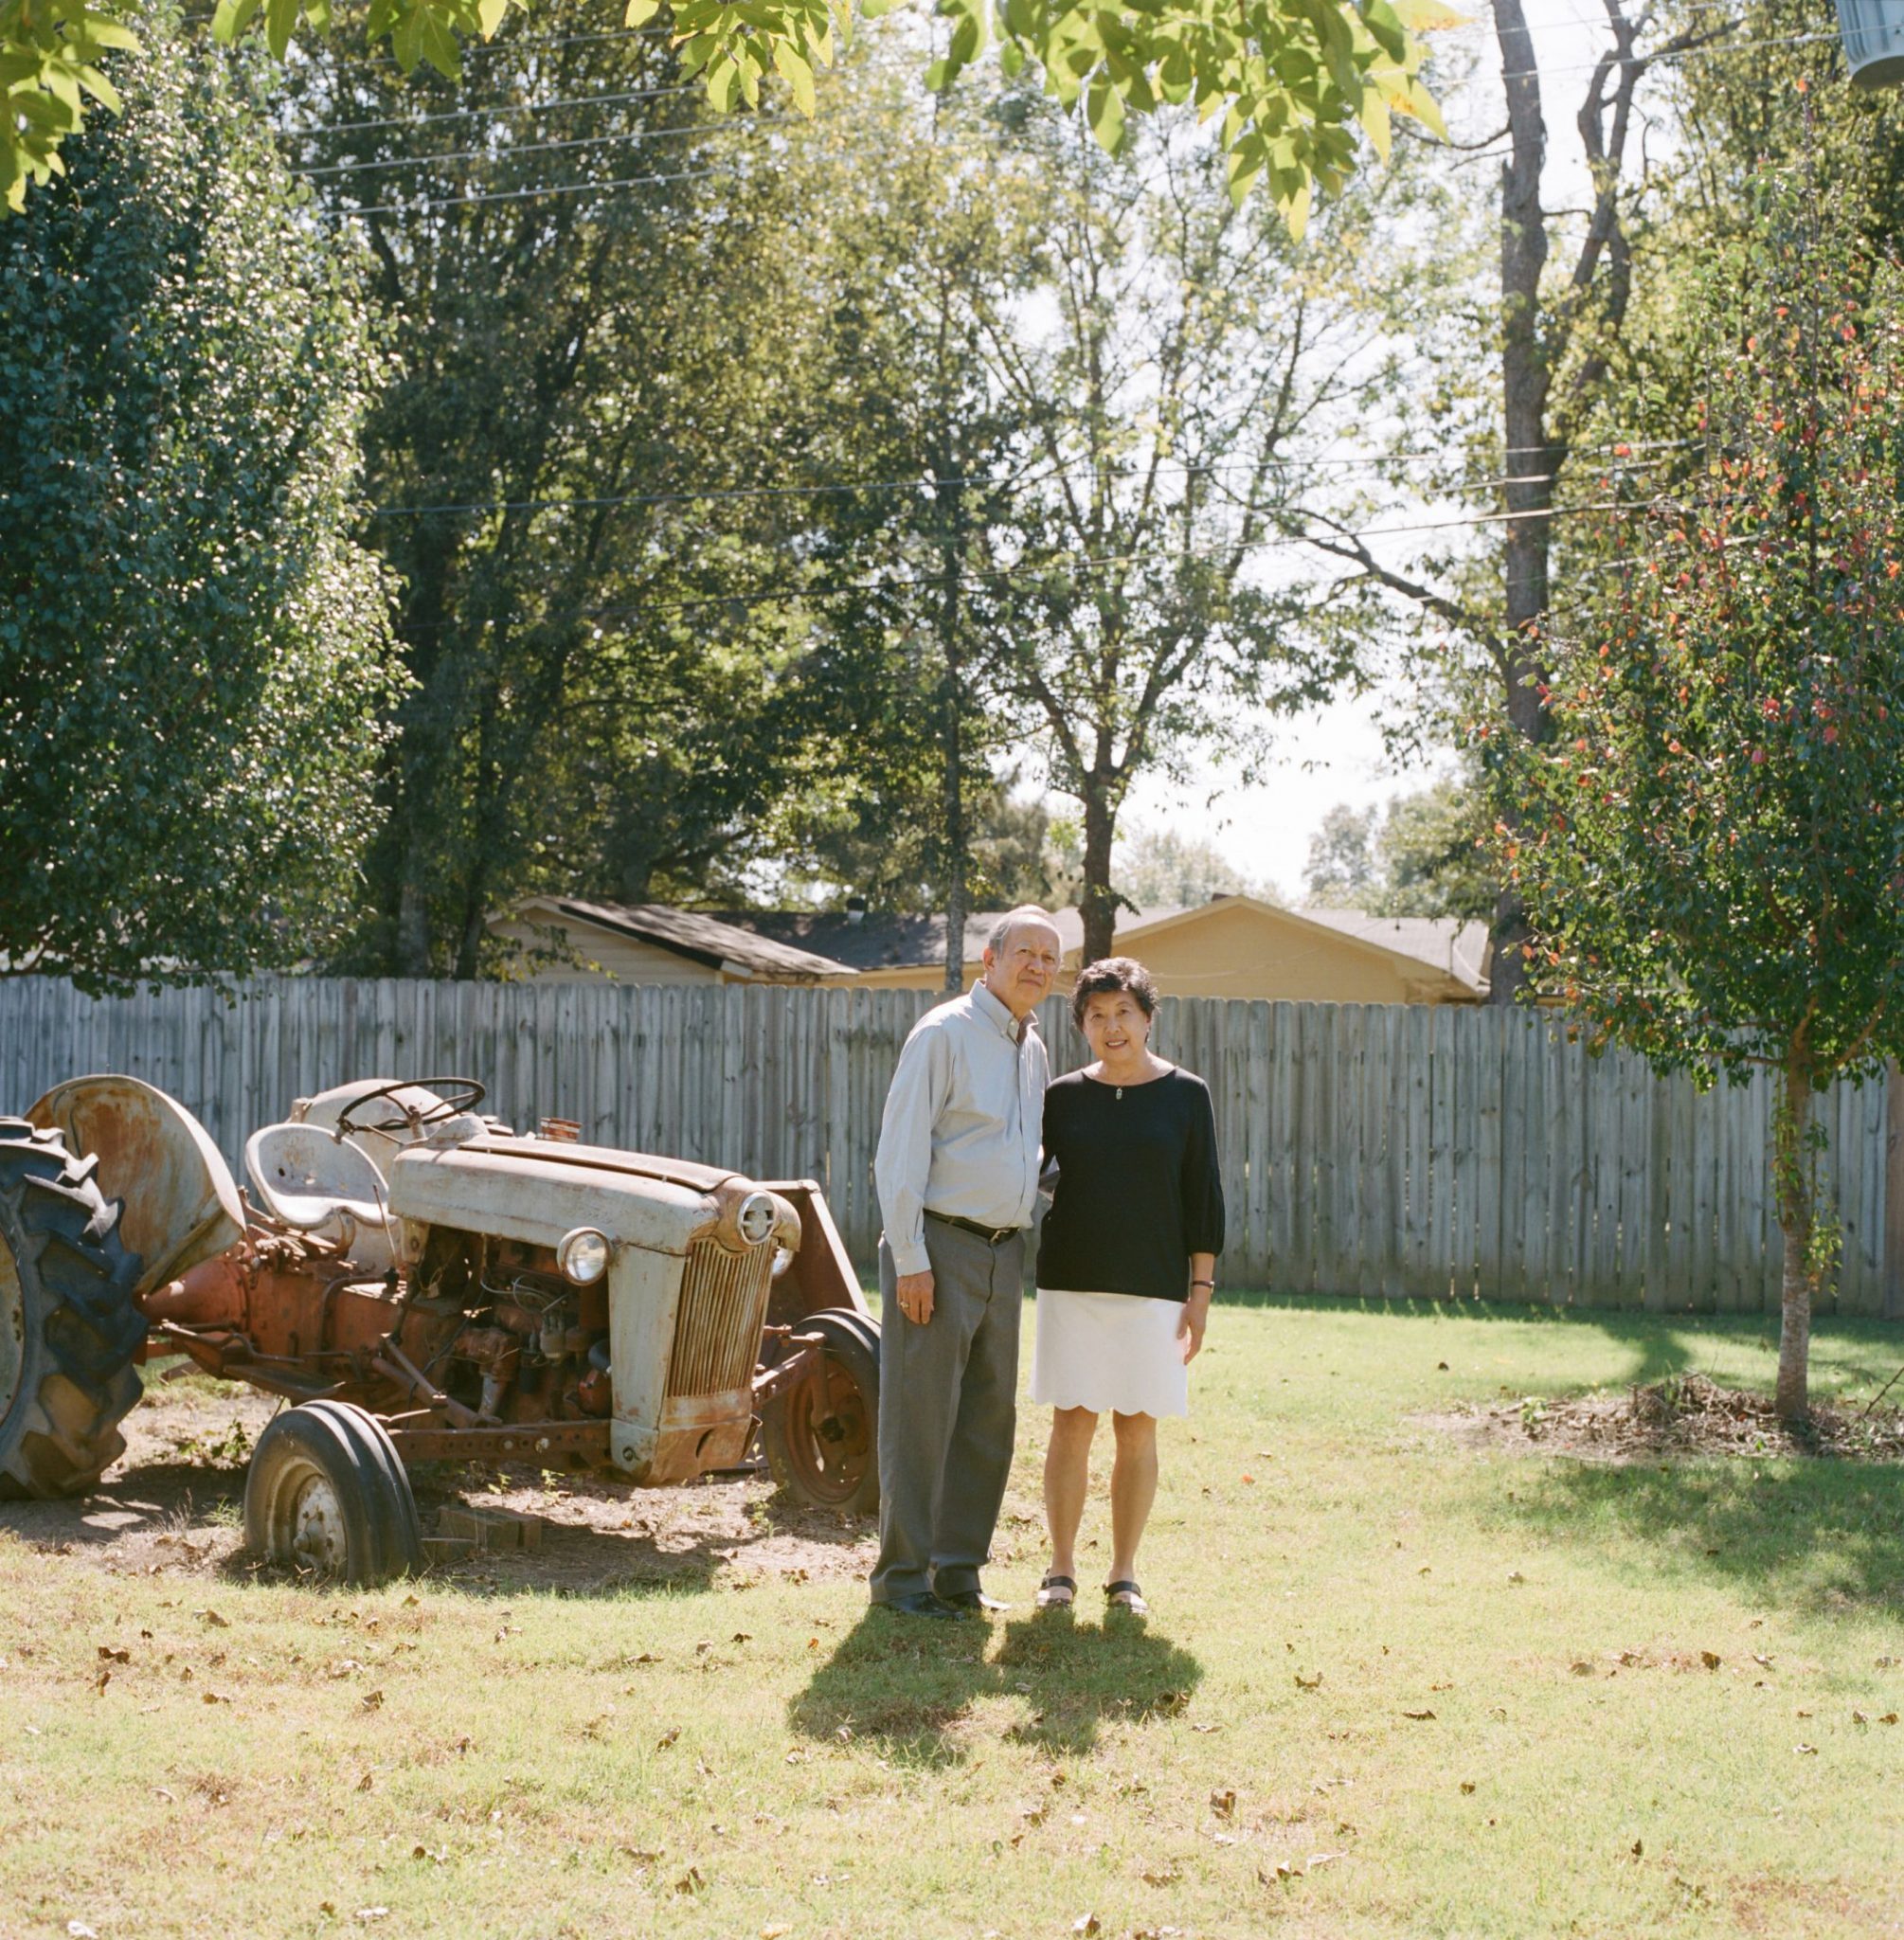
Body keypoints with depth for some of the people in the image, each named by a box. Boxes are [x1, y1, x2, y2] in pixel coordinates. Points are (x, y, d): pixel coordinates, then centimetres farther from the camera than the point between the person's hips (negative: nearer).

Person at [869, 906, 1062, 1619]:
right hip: (939, 1246, -8)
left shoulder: (1032, 1051, 15)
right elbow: (900, 1150, -13)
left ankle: (958, 1573, 17)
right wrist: (910, 1259, -17)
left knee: (989, 1420, 9)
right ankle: (902, 1578, 3)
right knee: (921, 1419, -4)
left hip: (1003, 1254, 8)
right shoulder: (944, 1033, -8)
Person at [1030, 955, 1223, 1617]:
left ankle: (1125, 1574, 13)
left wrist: (1200, 1290, -1)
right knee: (1071, 1426, 0)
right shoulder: (1063, 1097, 5)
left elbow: (1204, 1199, 3)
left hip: (1153, 1289, -1)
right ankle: (1061, 1569, 10)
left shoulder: (1185, 1096, 2)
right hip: (1072, 1283, 1)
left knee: (1137, 1432, 3)